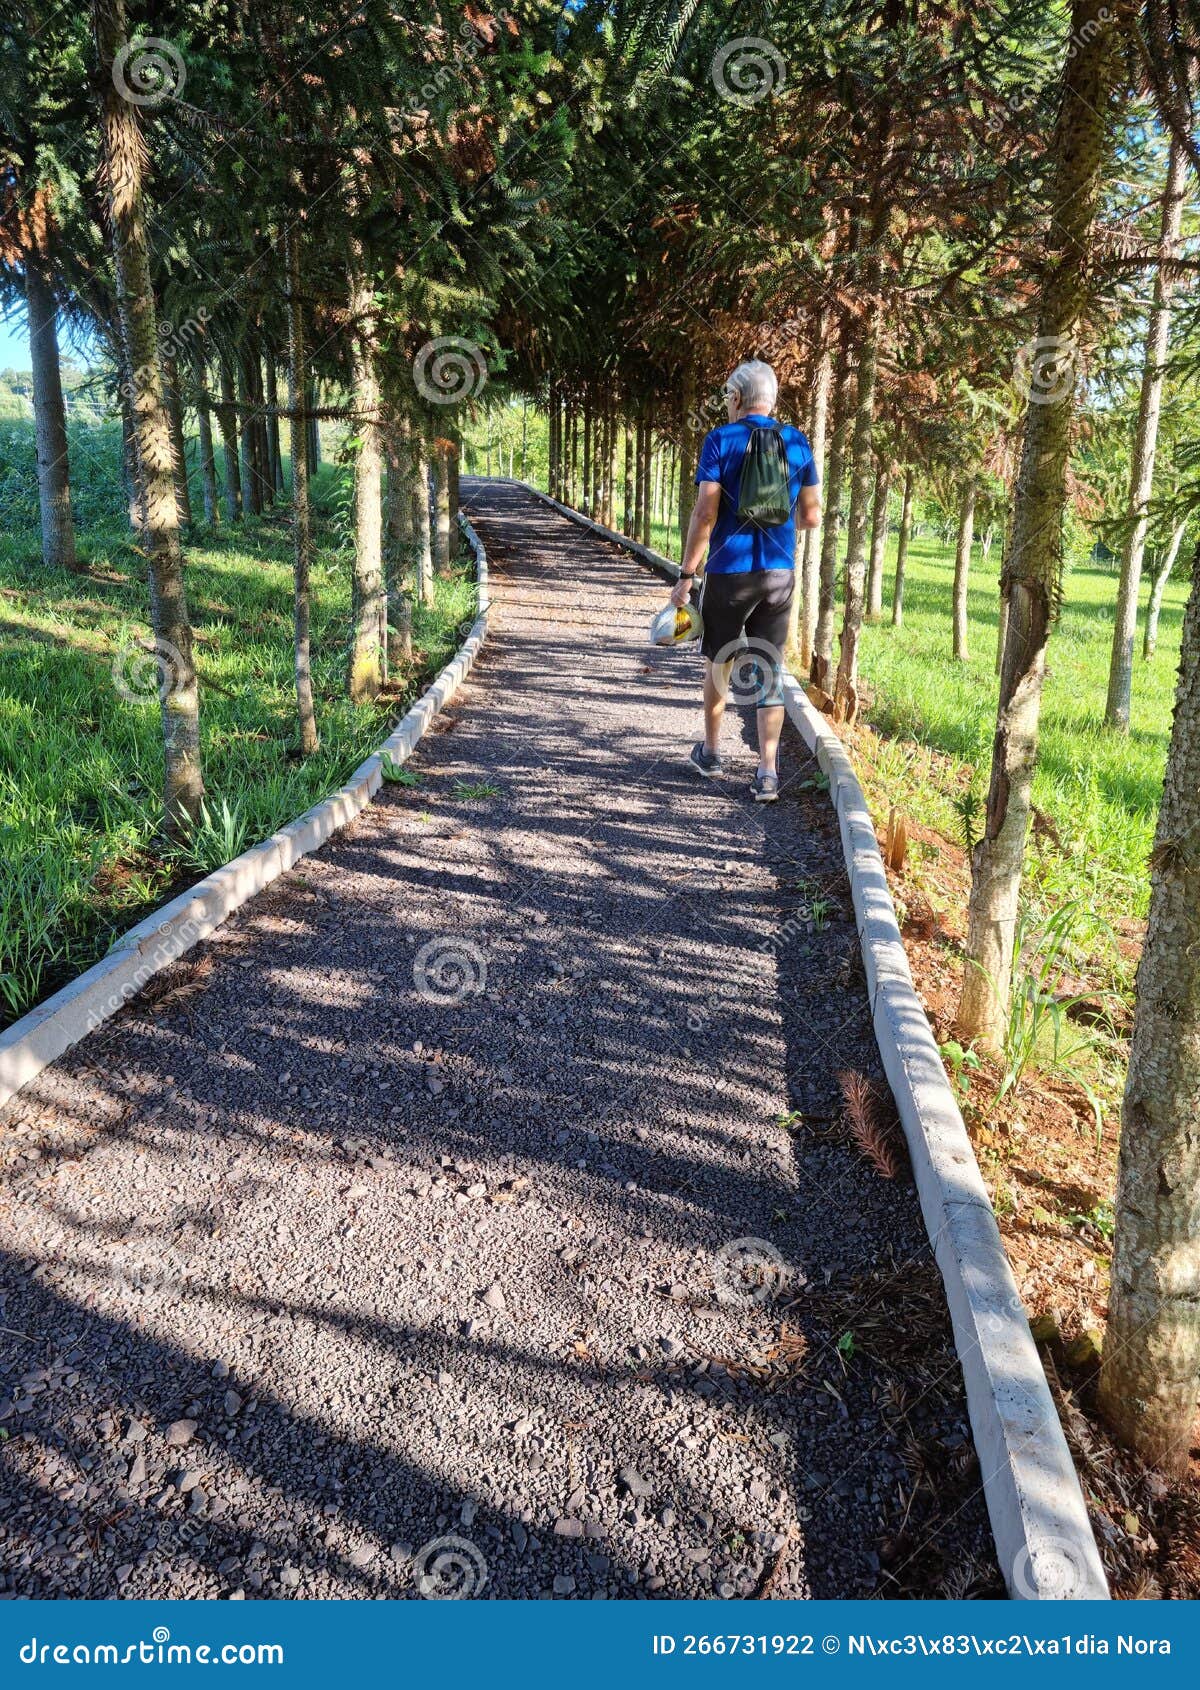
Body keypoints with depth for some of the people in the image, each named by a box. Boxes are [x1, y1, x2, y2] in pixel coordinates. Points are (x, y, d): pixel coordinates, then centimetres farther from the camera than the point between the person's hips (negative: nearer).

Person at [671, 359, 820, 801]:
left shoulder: (721, 440, -7)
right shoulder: (797, 443, 5)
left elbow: (705, 514, -13)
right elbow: (811, 518, 8)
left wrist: (686, 575, -8)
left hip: (729, 572, -3)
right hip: (779, 574, 3)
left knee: (718, 664, 16)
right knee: (771, 673, 4)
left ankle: (710, 753, 31)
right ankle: (768, 773, -2)